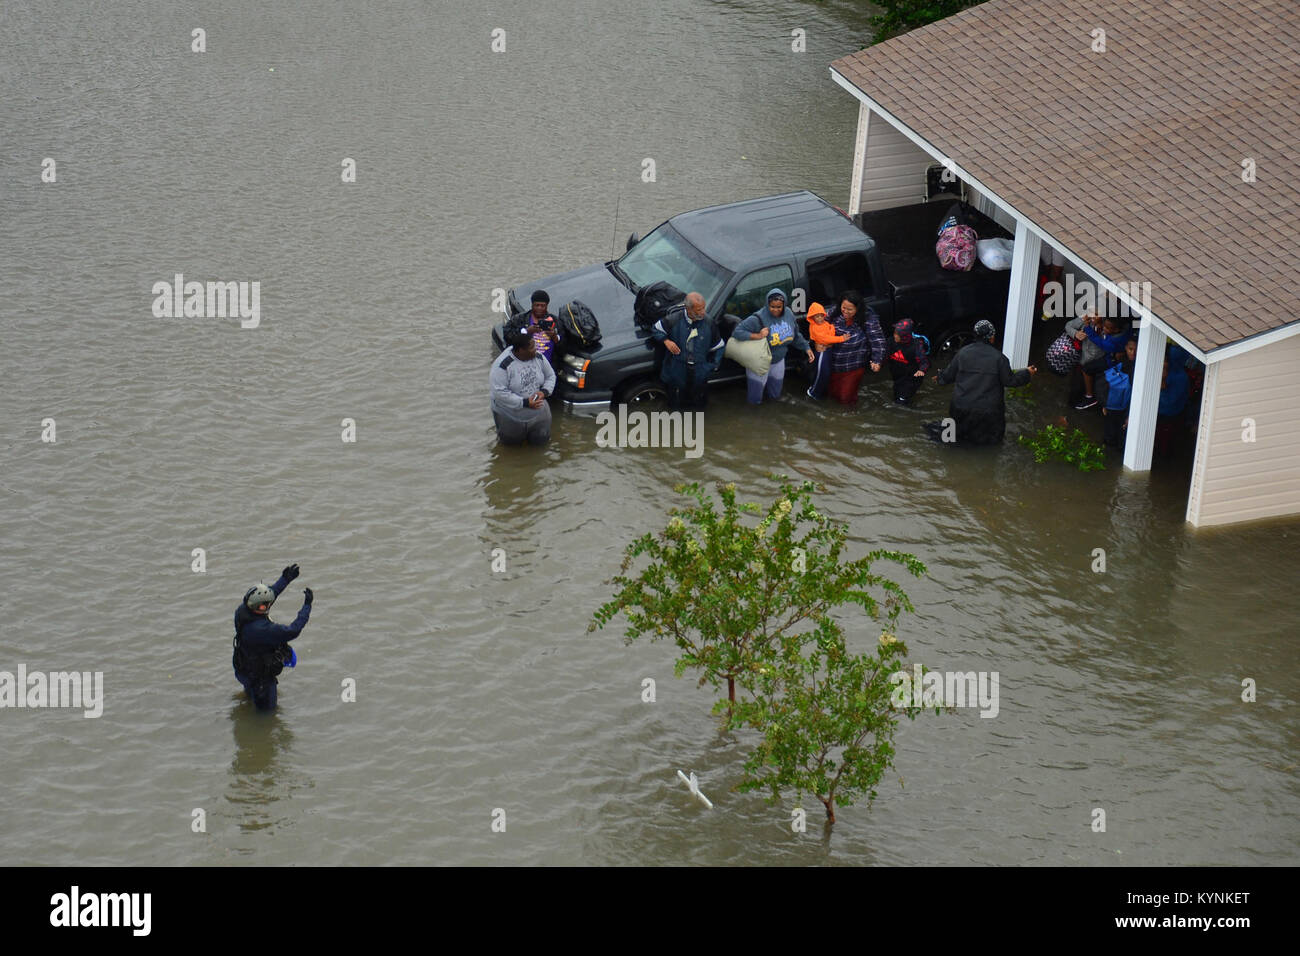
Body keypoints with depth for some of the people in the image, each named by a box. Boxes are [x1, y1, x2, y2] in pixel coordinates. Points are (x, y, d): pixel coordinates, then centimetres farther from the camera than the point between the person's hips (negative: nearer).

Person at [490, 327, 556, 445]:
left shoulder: (538, 358, -7)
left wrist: (544, 392, -13)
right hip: (510, 417, -4)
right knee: (512, 443, 13)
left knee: (541, 441, 12)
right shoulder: (503, 365, -26)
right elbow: (499, 393, -28)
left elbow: (550, 376, 8)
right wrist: (525, 403, -30)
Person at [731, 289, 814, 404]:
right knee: (755, 400, 8)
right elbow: (737, 332, -30)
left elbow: (796, 335, 9)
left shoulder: (788, 316, -10)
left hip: (778, 362, 5)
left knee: (775, 395, 22)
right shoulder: (759, 319, -29)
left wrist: (807, 348, 5)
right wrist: (757, 336, -38)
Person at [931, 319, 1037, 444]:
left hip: (962, 405, 4)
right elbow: (1009, 381, -5)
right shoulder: (998, 357, -10)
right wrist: (1027, 373, 10)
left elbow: (949, 375, 8)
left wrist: (940, 378, 31)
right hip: (987, 410, -4)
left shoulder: (963, 353, 0)